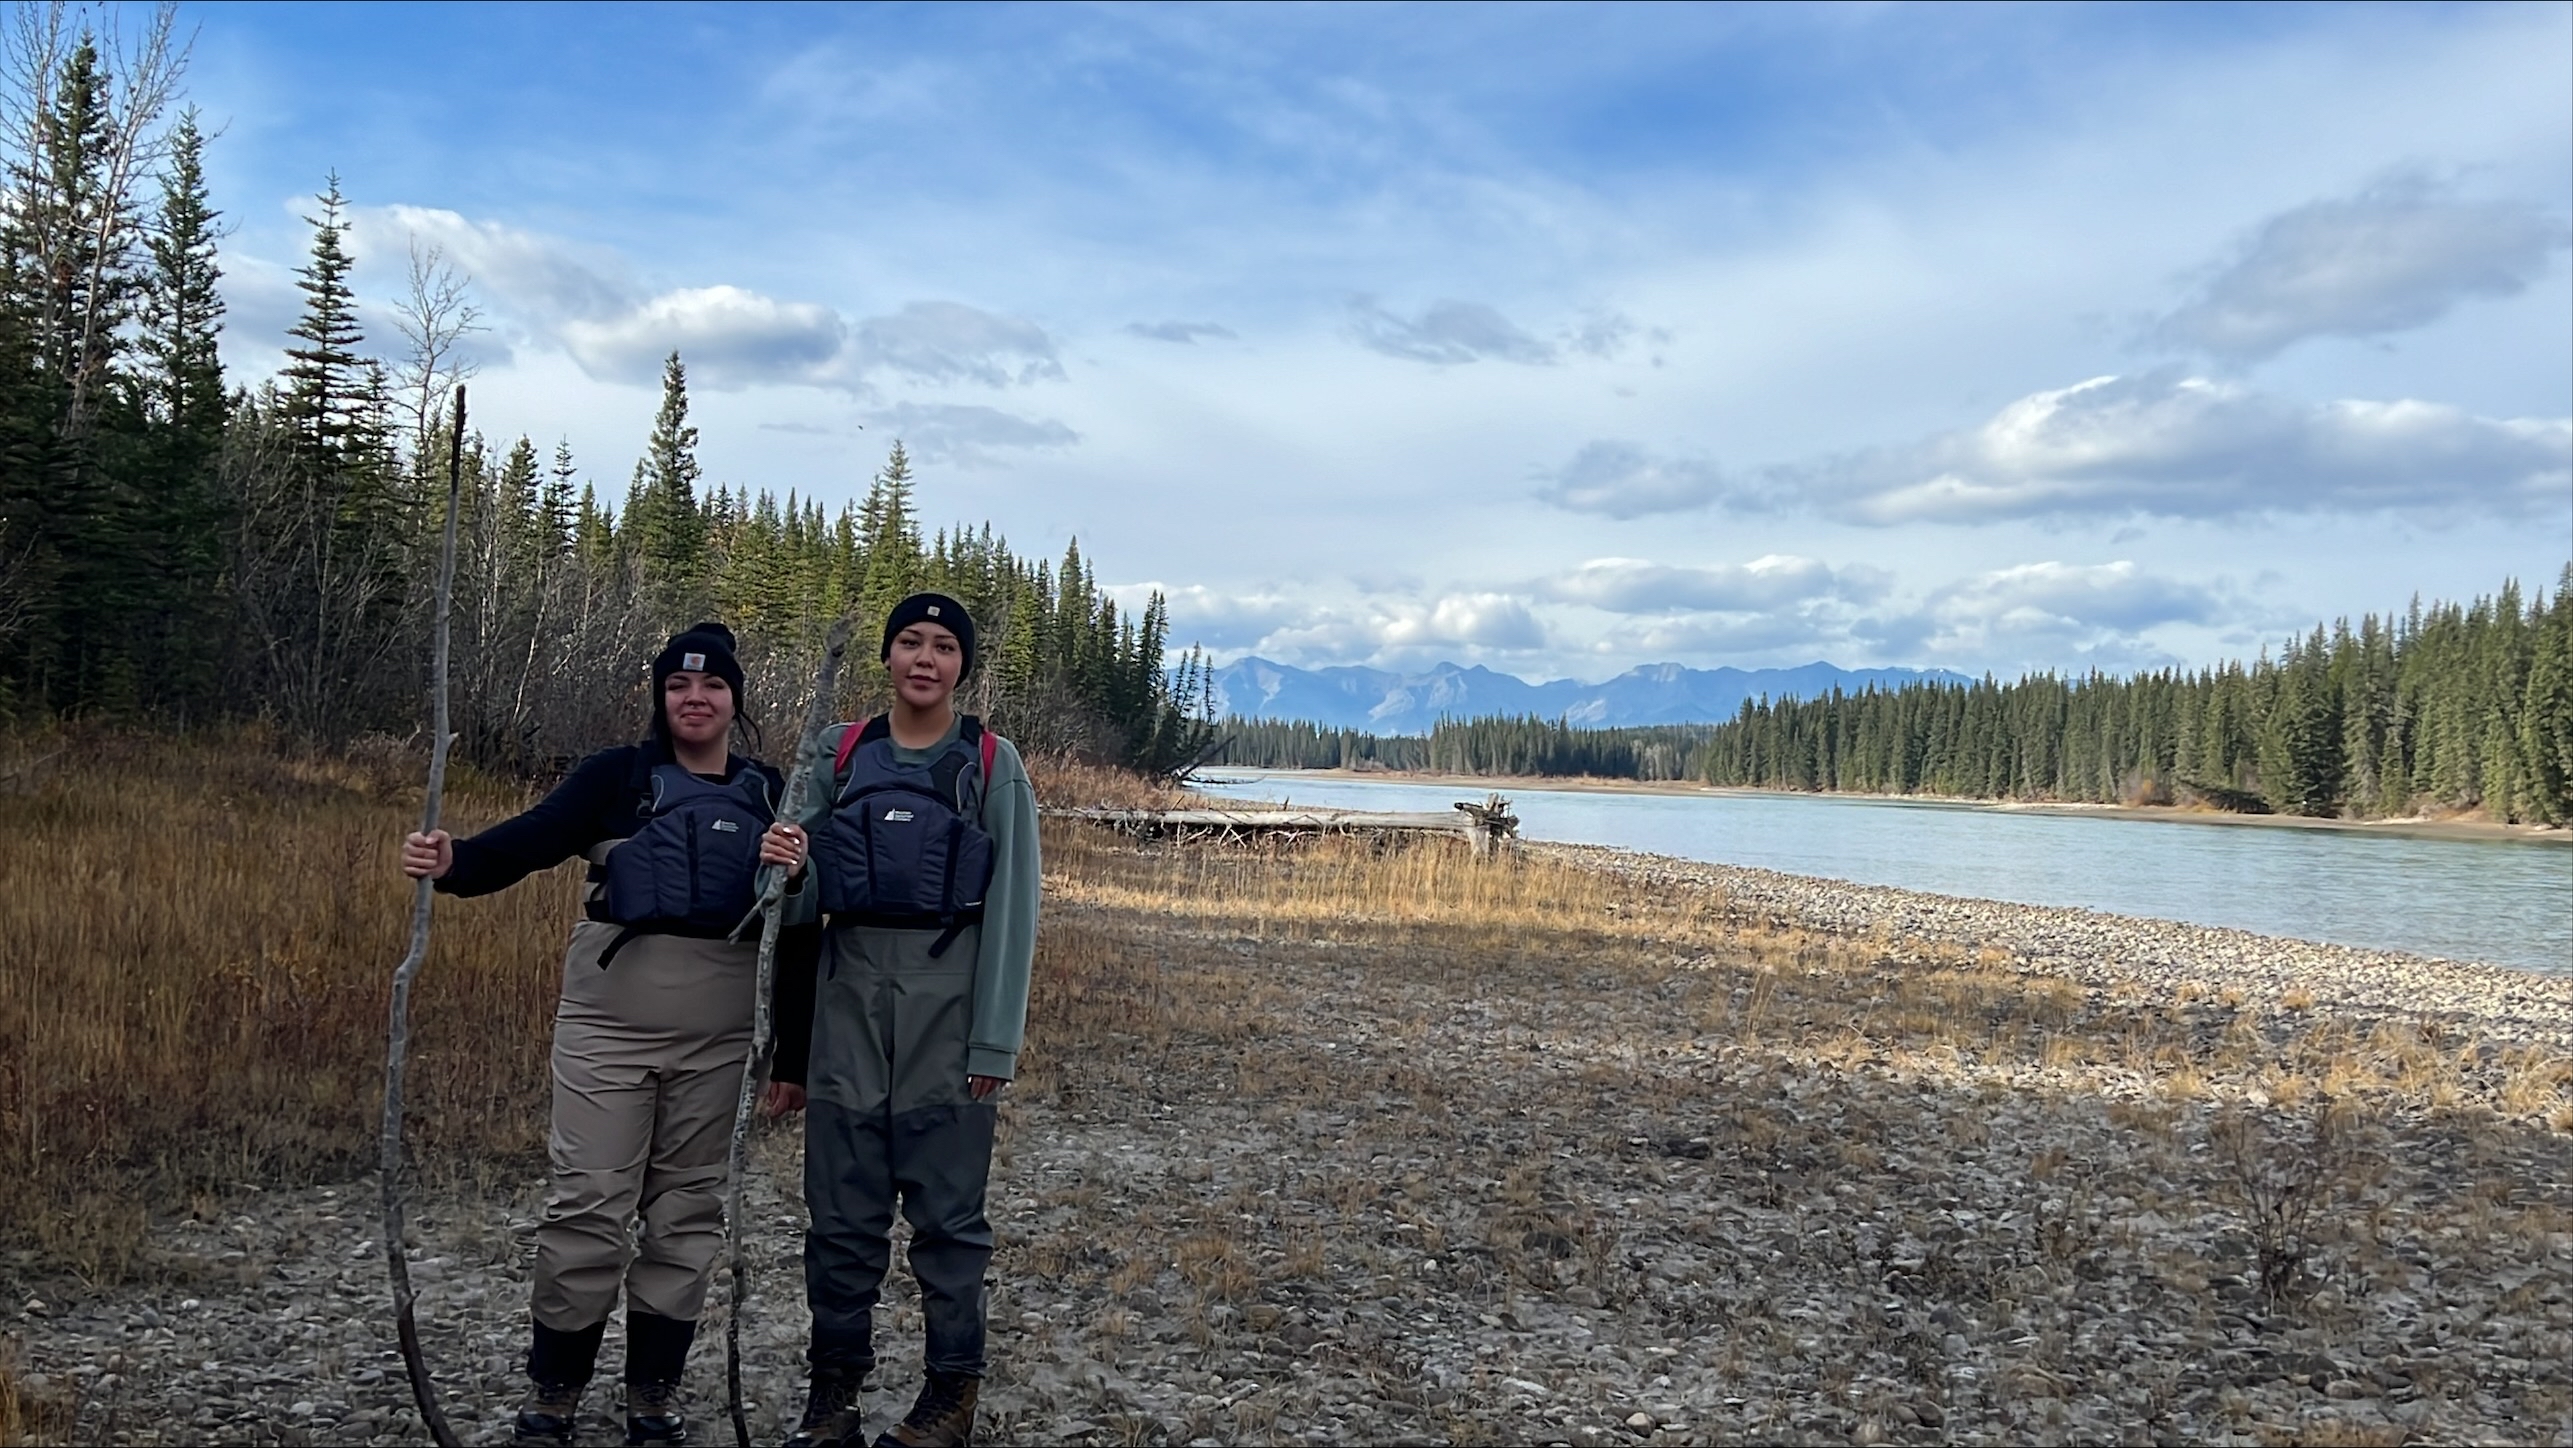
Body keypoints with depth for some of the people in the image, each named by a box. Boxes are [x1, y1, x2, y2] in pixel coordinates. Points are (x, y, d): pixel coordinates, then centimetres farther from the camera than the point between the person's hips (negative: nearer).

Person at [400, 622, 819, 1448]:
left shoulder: (770, 794, 7)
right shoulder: (618, 776, 1)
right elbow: (533, 838, -14)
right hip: (609, 1023, -2)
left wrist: (793, 874, -17)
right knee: (587, 1206, 0)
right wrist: (452, 864, -33)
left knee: (686, 1213, 9)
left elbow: (801, 936, 4)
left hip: (717, 1037, 2)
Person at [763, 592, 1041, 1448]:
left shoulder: (992, 765, 2)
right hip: (851, 984, 3)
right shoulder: (839, 757, 10)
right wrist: (789, 1038, 7)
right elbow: (803, 895, 10)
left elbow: (1010, 907, -2)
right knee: (841, 1207, 6)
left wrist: (994, 1042, -9)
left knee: (947, 1205, 2)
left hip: (948, 986, -2)